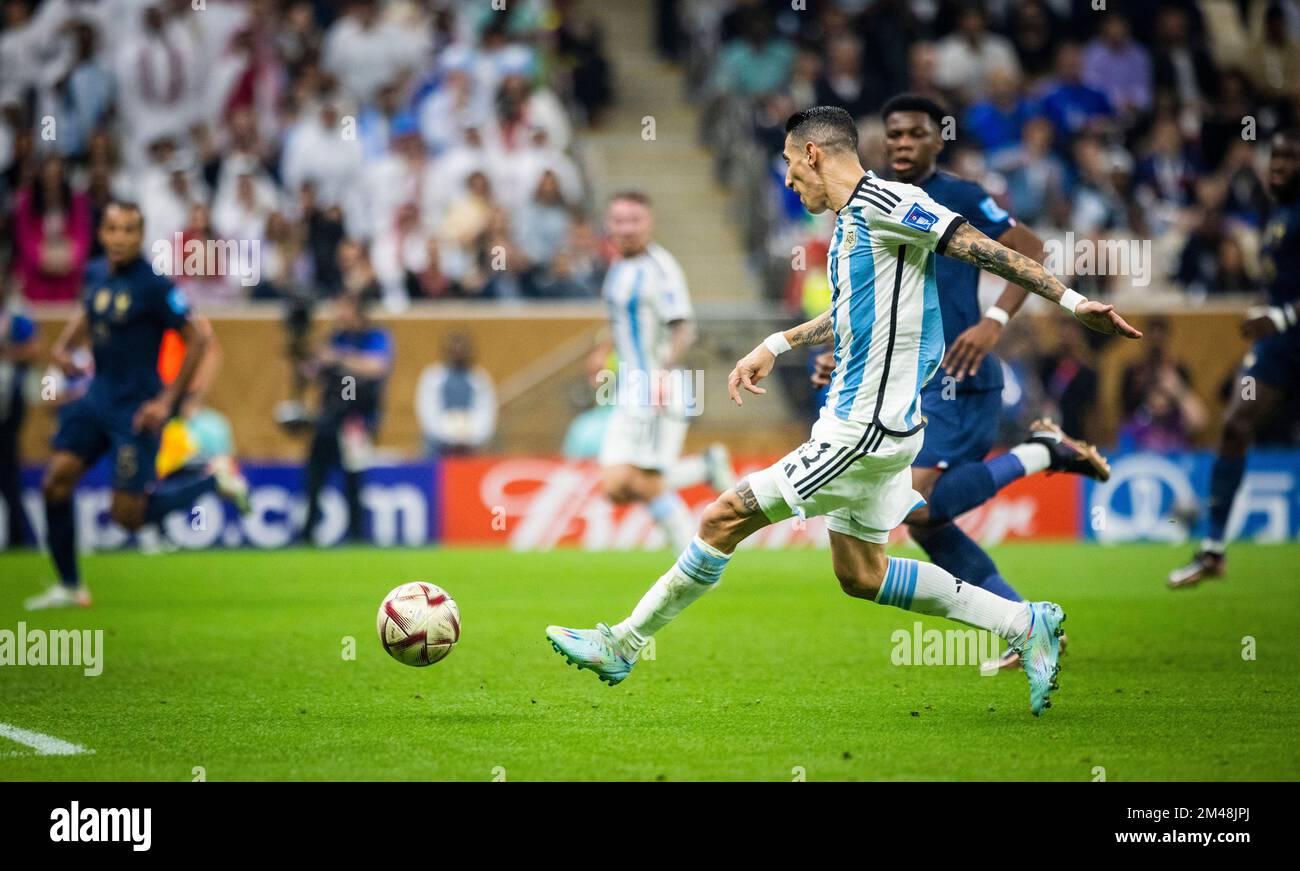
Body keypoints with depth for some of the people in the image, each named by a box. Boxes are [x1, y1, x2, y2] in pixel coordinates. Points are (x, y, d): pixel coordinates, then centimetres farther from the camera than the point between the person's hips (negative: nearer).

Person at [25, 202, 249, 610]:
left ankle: (213, 480, 17)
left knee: (128, 515, -4)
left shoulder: (153, 285, -17)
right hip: (97, 397, 7)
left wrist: (167, 401, -14)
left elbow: (196, 339, -13)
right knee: (56, 484, -3)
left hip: (136, 408, -7)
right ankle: (69, 587, 12)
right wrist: (64, 345, 5)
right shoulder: (96, 273, 3)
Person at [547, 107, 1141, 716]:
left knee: (726, 518, -7)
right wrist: (777, 345, 35)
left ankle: (621, 645, 2)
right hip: (867, 425, 10)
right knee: (861, 574, 16)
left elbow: (985, 251, -17)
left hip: (864, 431, -10)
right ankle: (1025, 624, 18)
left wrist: (1071, 301, -19)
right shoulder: (849, 221, 15)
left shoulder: (883, 203, -15)